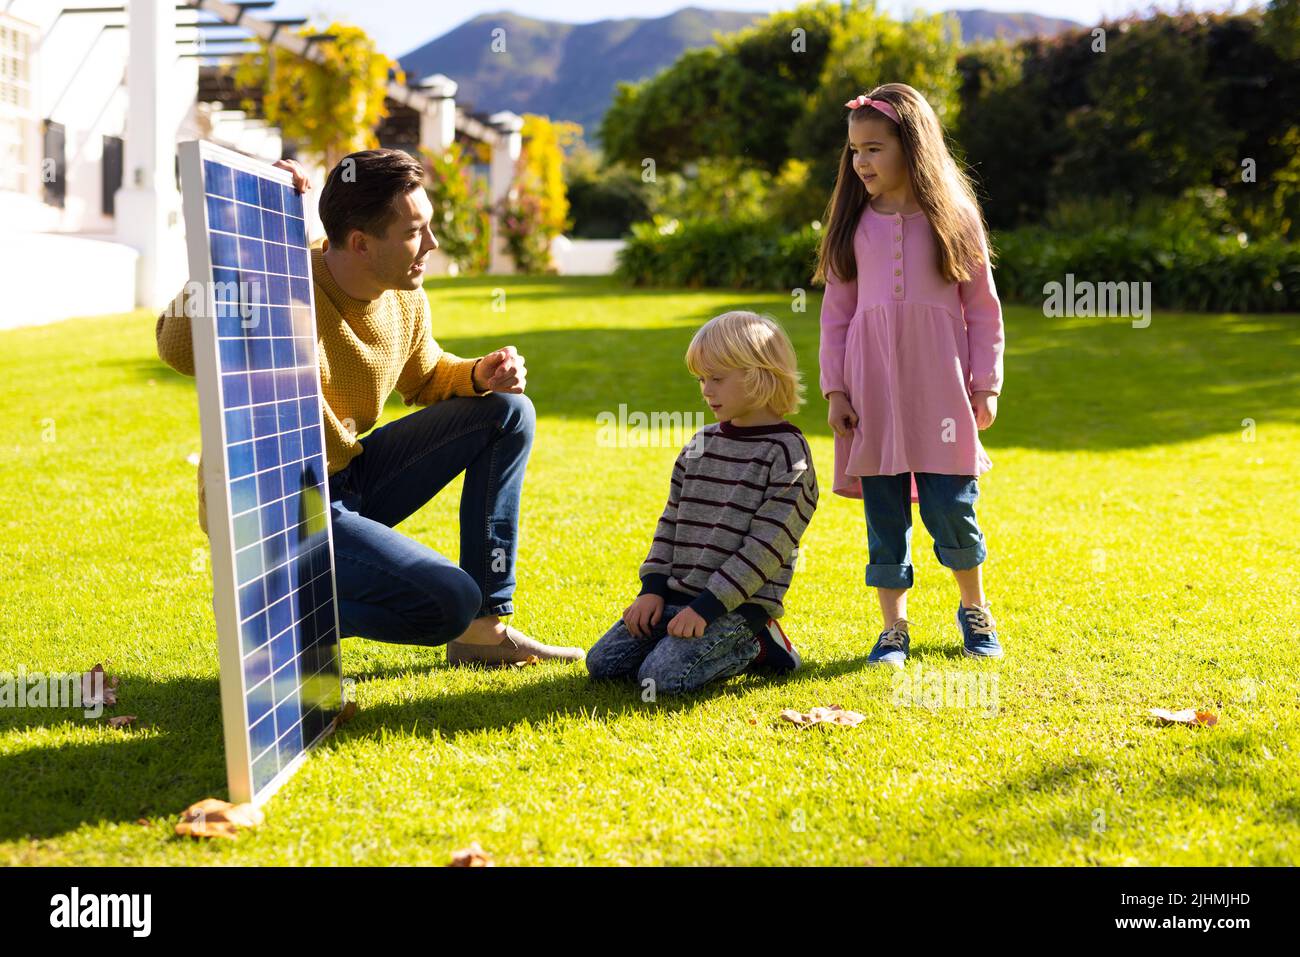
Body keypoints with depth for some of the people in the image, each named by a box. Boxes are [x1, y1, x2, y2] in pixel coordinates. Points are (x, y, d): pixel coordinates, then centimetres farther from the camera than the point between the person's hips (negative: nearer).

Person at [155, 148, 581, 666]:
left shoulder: (404, 298, -2)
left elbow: (425, 375, 20)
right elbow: (179, 348, -46)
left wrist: (478, 375, -3)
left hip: (349, 479, 9)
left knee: (508, 412, 5)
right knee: (448, 602, -25)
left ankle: (484, 628, 8)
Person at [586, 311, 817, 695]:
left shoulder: (787, 452, -10)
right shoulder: (701, 444, 12)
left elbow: (767, 545, -16)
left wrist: (707, 606, -20)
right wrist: (652, 588, 3)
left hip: (739, 603, -7)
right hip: (678, 593, 7)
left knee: (663, 676, -24)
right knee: (603, 662, -2)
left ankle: (753, 647, 2)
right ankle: (729, 645, 10)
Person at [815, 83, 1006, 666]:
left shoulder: (953, 218, 1)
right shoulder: (854, 223, 7)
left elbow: (983, 308, 4)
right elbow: (837, 310, 9)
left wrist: (986, 384, 0)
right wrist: (835, 389, 3)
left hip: (939, 388, -2)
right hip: (873, 391, 2)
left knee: (951, 509, -2)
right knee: (884, 515, 4)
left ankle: (974, 608, 23)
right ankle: (893, 628, 15)